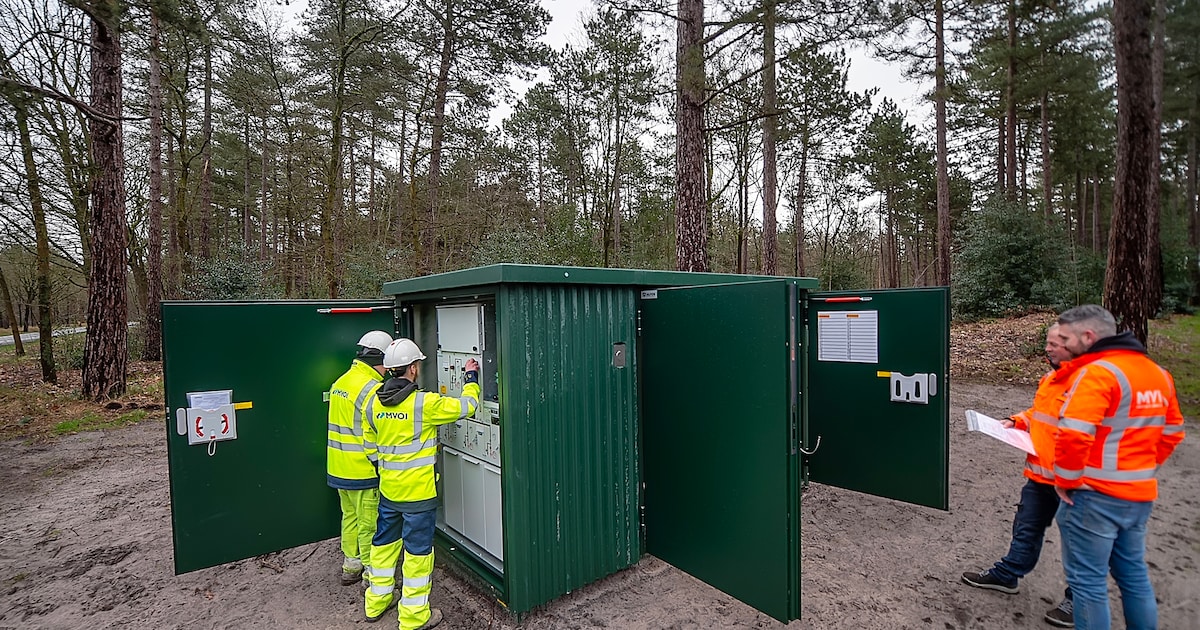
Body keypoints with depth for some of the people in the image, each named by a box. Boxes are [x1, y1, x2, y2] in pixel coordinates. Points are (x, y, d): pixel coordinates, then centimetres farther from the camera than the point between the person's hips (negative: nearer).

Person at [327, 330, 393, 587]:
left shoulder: (340, 382, 8)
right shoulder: (372, 388, -21)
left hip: (338, 467, 9)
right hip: (363, 470, -9)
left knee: (350, 516, 22)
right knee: (370, 525, 4)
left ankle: (350, 567, 36)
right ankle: (372, 575, 16)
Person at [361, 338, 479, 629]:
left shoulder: (374, 403, -1)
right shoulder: (424, 403, -22)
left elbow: (369, 445, 11)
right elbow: (466, 406, -13)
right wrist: (471, 378, 3)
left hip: (388, 489, 7)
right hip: (418, 492, -7)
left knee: (384, 541, 23)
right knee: (417, 549, 7)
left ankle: (377, 600, 40)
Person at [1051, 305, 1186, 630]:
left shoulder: (1097, 372, -19)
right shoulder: (1158, 373, 9)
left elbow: (1073, 435, -29)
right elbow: (1172, 432, 19)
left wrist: (1066, 481, -16)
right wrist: (1143, 468, 21)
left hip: (1095, 496, -9)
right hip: (1140, 494, 9)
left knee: (1087, 580, 3)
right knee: (1133, 574, 22)